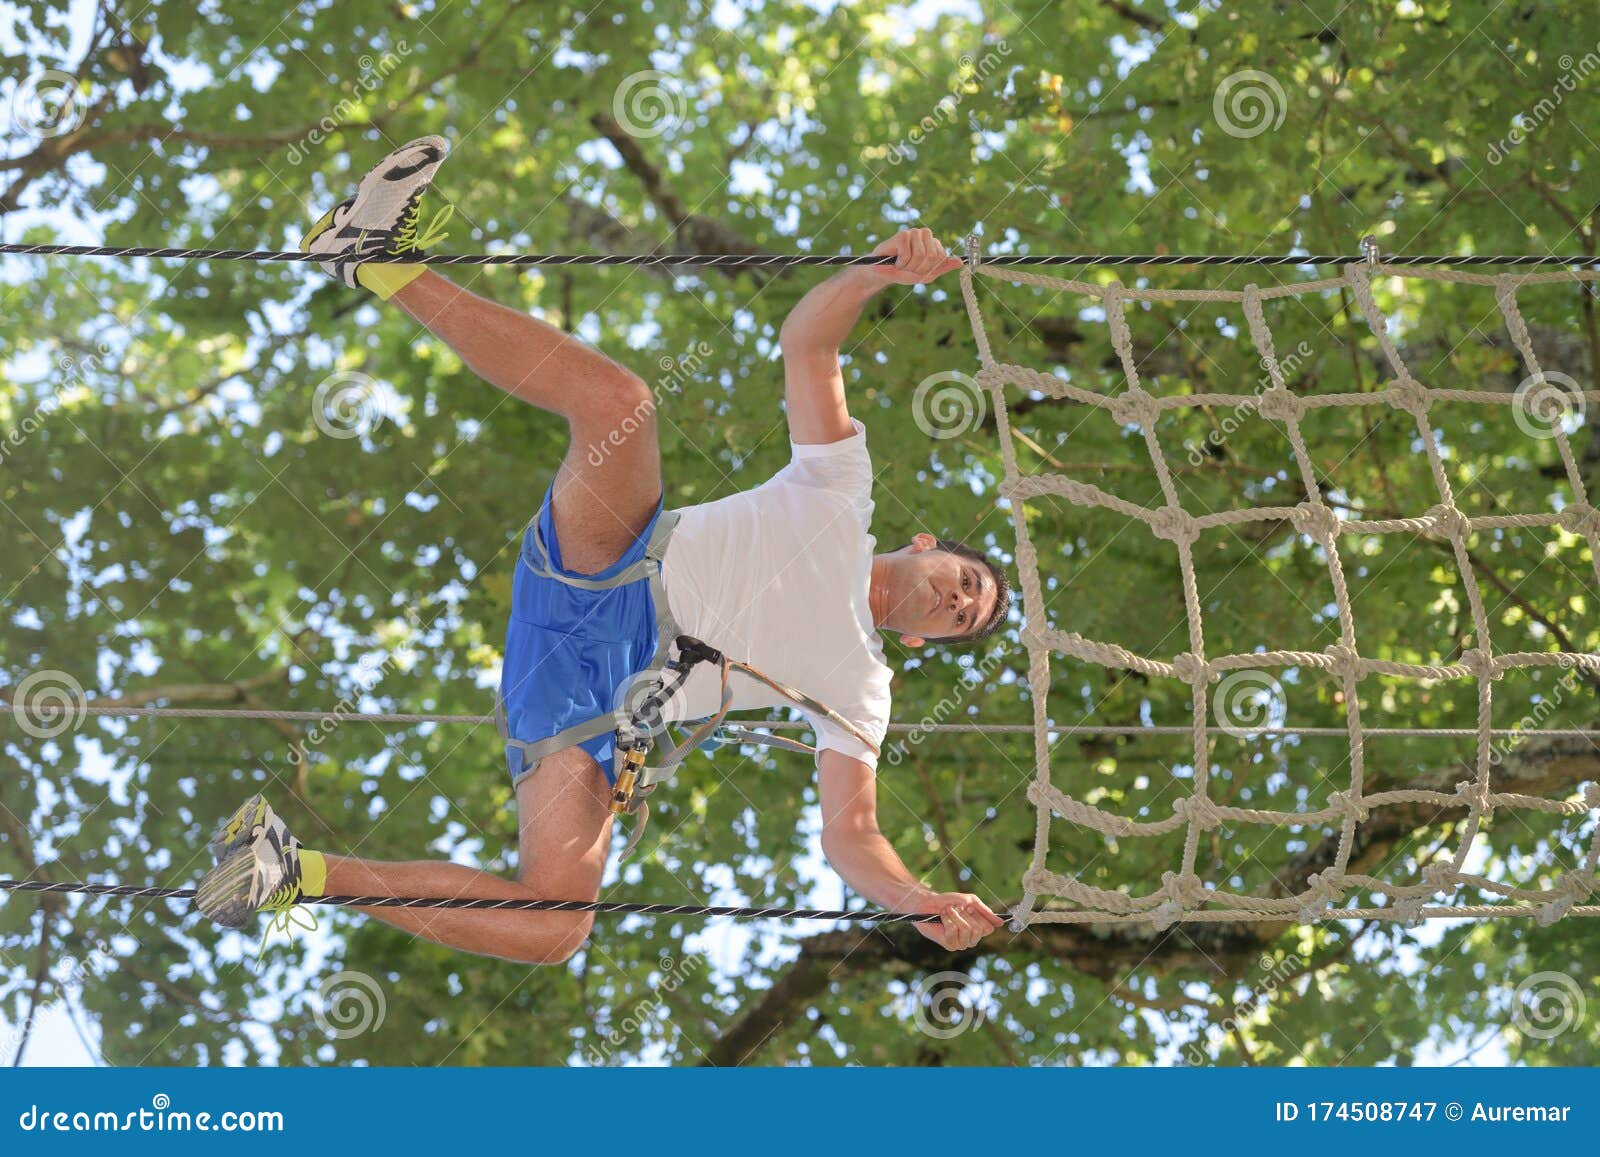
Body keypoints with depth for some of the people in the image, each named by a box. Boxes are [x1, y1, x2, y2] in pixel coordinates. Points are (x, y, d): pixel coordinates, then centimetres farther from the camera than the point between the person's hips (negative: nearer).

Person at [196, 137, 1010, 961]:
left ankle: (304, 873, -15)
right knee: (616, 399, -30)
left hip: (606, 706, 2)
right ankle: (379, 260, -32)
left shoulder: (860, 690, 25)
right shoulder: (842, 492, 22)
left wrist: (921, 901, -6)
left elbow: (849, 833, 13)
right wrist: (879, 272, -8)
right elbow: (806, 340, 12)